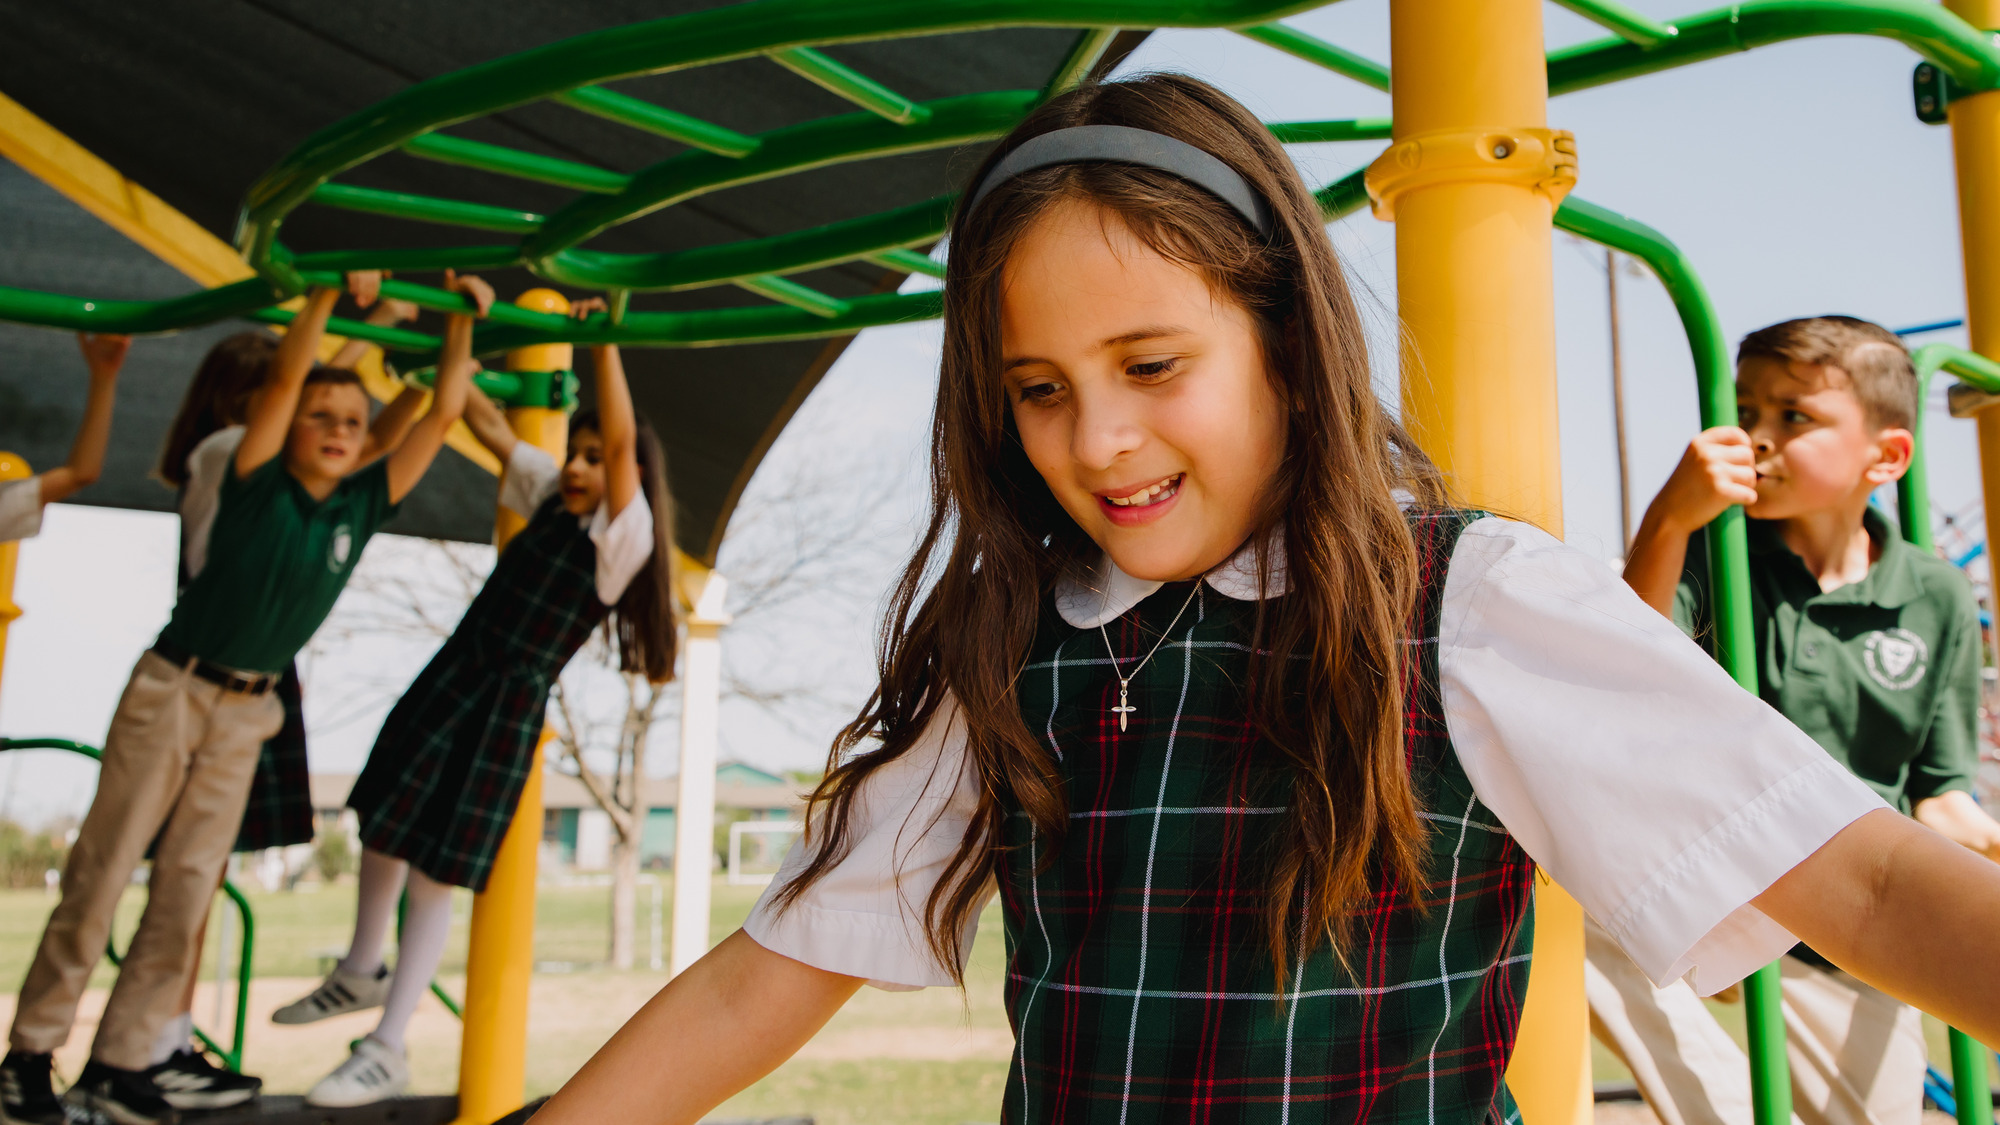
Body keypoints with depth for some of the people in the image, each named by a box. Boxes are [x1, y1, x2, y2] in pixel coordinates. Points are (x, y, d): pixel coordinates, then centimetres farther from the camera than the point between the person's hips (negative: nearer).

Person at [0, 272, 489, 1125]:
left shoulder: (362, 506, 1)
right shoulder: (258, 481, -7)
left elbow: (444, 415, 0)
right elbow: (284, 374, -20)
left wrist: (464, 320, -3)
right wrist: (329, 292, -24)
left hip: (248, 711, 4)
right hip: (174, 687, -4)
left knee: (188, 888, 3)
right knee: (101, 869, 0)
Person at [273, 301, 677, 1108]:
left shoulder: (624, 535, -13)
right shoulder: (549, 495, 8)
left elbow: (623, 441, -28)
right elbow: (486, 423, 14)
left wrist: (603, 340, -30)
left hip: (509, 704, -8)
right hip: (451, 672, 8)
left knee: (436, 867, -4)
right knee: (383, 822, 20)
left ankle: (388, 1049, 8)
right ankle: (363, 972, 43)